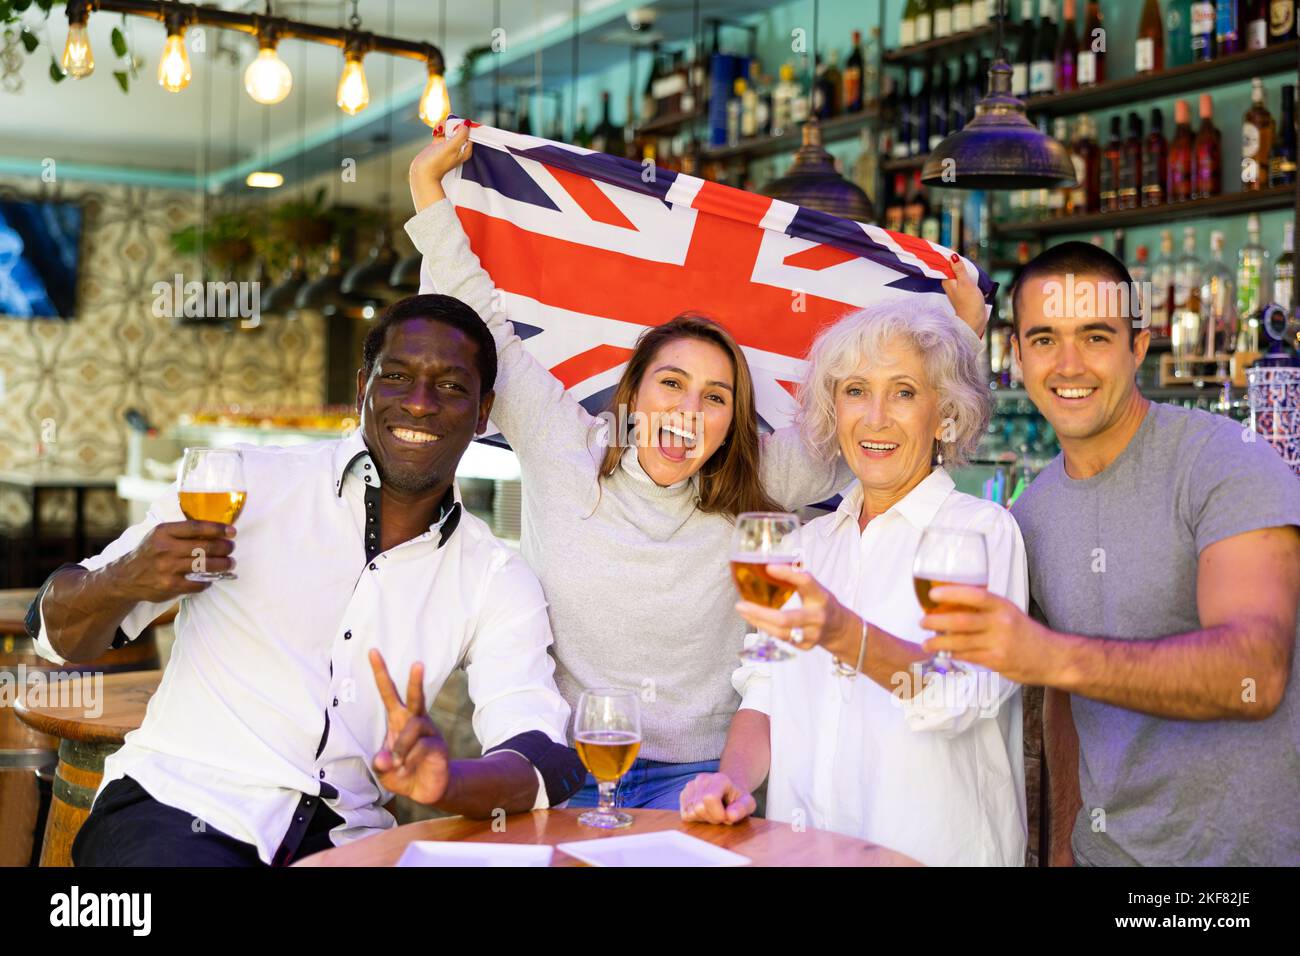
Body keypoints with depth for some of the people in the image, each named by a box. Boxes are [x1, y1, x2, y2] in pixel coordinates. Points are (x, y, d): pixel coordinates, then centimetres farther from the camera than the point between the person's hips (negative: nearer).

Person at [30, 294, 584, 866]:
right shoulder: (248, 484, 3)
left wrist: (447, 782, -27)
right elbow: (59, 636, 7)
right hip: (176, 805, -2)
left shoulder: (498, 581, 8)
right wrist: (123, 581, -16)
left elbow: (547, 763, -5)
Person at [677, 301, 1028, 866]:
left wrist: (843, 635, -33)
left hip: (931, 850, -3)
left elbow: (964, 695, -16)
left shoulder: (981, 530, -1)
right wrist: (732, 778, -8)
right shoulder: (809, 543, 15)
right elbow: (764, 696, 12)